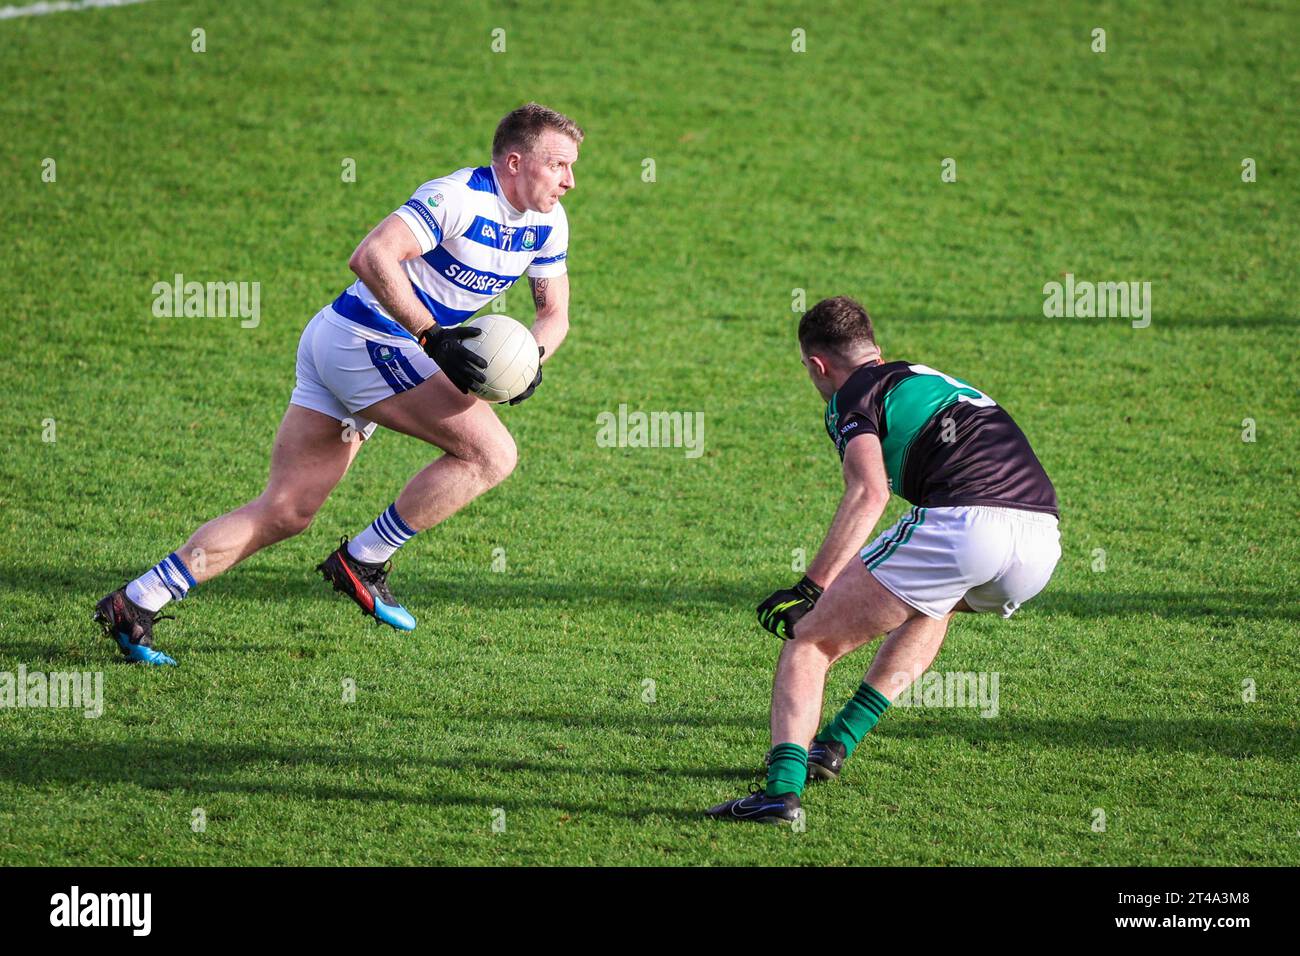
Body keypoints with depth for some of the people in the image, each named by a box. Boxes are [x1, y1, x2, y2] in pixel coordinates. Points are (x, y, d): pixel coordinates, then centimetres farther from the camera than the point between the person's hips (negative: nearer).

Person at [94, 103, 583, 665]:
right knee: (492, 453, -14)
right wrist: (433, 338, -31)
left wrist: (531, 358, -4)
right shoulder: (458, 198, -19)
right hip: (364, 341, -9)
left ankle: (135, 603, 1)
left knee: (286, 513, 4)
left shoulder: (547, 223, 9)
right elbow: (371, 257, -29)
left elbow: (554, 312, 18)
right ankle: (364, 561, -5)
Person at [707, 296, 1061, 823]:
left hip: (961, 522, -8)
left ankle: (783, 788, -16)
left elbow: (869, 493, -11)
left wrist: (809, 589, -13)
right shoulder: (938, 381, 34)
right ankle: (836, 743, 36)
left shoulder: (852, 394, 9)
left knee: (808, 637, 3)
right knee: (931, 604, 40)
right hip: (1042, 540, 8)